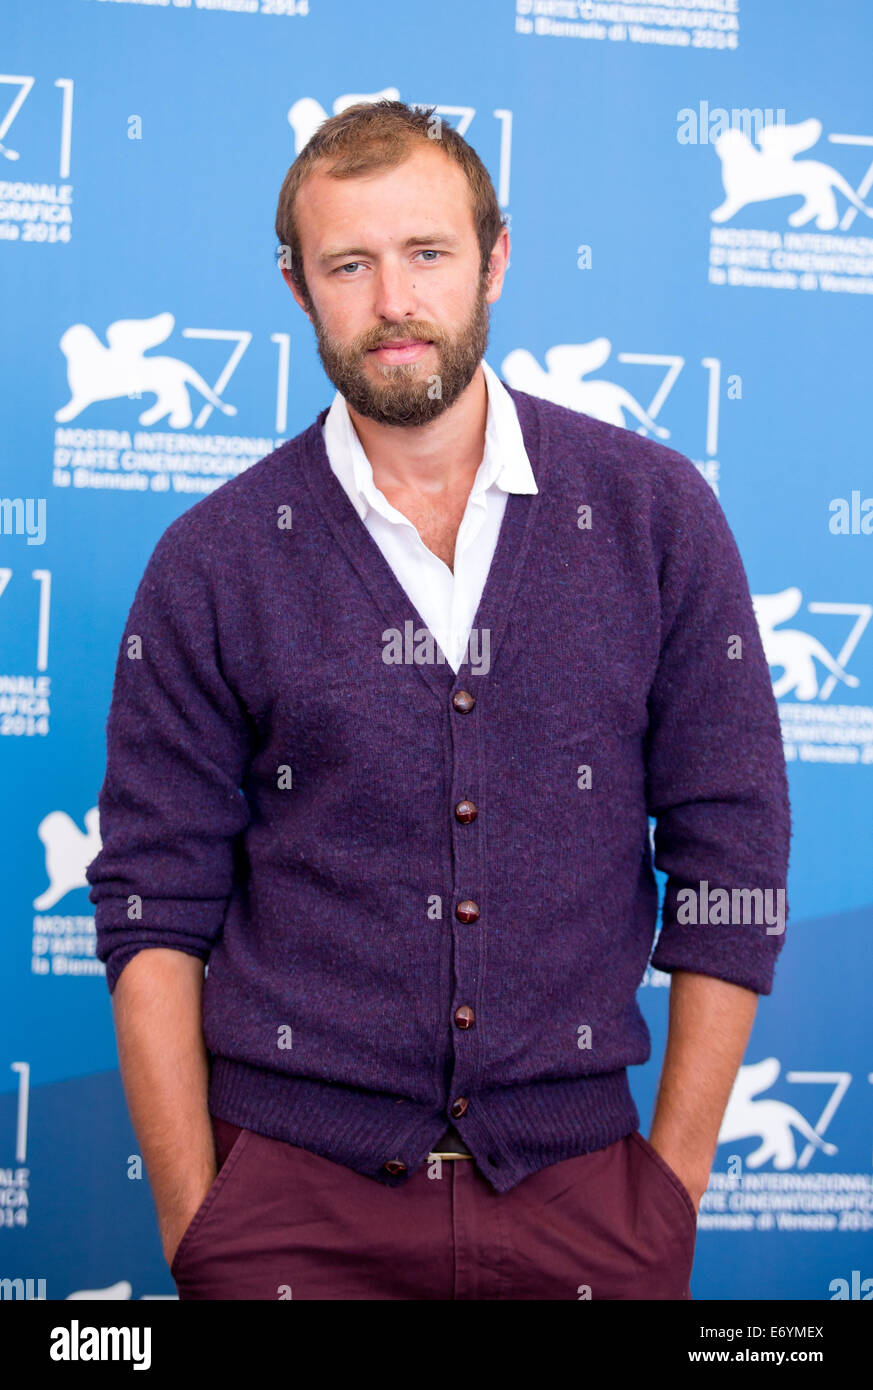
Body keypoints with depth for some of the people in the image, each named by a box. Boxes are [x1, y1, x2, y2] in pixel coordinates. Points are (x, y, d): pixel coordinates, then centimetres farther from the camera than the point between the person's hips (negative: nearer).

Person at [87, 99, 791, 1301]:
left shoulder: (655, 513, -1)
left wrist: (674, 1186, -1)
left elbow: (732, 863, 1)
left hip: (576, 1189, 1)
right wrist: (194, 1223, -5)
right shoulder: (212, 563, -2)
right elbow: (155, 908, 0)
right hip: (295, 1194, 0)